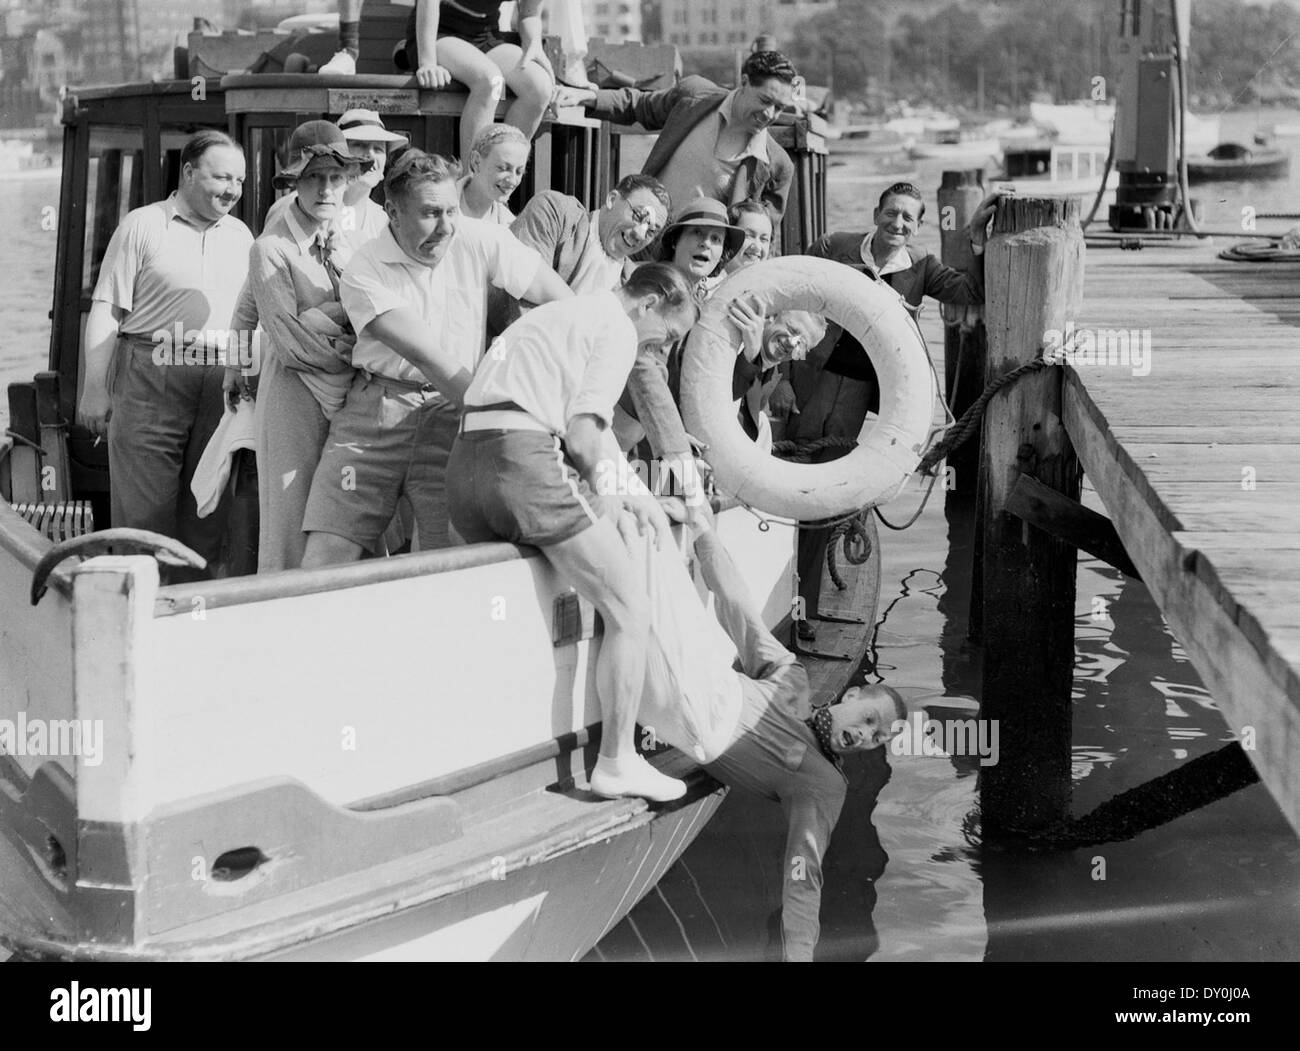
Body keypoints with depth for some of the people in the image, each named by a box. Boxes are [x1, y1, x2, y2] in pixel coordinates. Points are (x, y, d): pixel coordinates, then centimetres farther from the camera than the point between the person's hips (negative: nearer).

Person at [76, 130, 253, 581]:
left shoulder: (240, 236, 16)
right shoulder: (142, 226, 0)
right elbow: (106, 310, -2)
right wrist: (95, 388, -9)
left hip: (221, 386, 5)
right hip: (150, 379, -5)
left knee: (207, 513, 7)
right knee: (145, 510, -5)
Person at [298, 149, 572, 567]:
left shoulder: (479, 242, -1)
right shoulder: (363, 271, -6)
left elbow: (566, 305, 3)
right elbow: (429, 356, -15)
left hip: (452, 414, 1)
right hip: (374, 410, -1)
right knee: (324, 558, -7)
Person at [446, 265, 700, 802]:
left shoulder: (557, 314, 31)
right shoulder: (617, 329, 3)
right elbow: (581, 434, -7)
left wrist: (620, 496, 24)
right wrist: (599, 497, 9)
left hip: (463, 459, 9)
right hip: (522, 454, -9)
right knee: (630, 611, 0)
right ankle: (617, 763, 3)